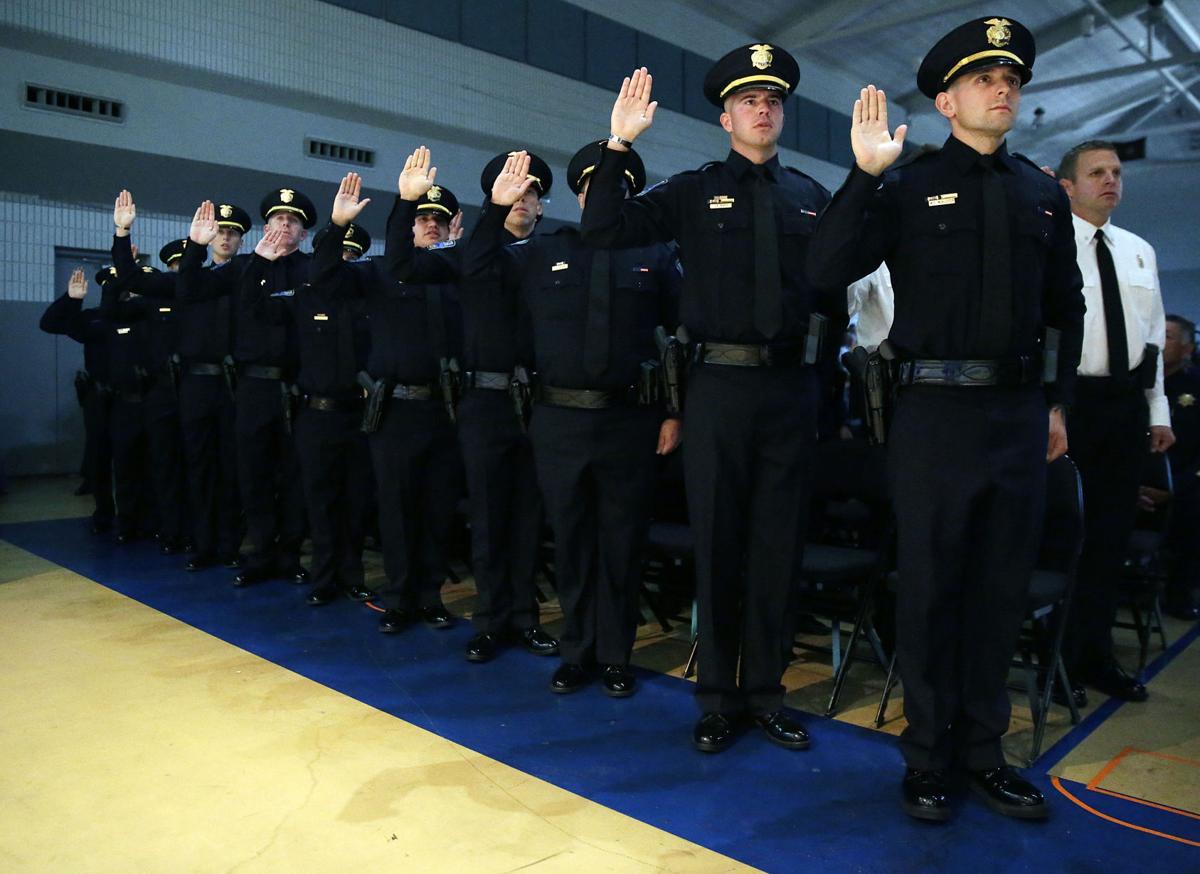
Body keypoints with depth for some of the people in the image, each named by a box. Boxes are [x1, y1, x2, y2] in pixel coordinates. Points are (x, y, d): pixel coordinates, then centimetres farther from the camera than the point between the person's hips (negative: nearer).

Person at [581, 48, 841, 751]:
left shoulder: (812, 197, 11)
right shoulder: (694, 192, 5)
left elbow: (833, 288, 15)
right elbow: (604, 231, -4)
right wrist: (619, 146, -11)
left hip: (794, 385, 2)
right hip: (720, 384, -2)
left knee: (779, 543, 8)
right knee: (717, 541, 5)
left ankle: (766, 692, 24)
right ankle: (719, 695, 20)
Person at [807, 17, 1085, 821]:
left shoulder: (1044, 195, 12)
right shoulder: (909, 186, 0)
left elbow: (1067, 308, 16)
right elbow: (828, 269, -11)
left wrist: (1059, 402, 10)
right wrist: (864, 174, -18)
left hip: (1021, 412, 4)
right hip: (936, 408, -4)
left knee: (1002, 587, 11)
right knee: (931, 587, 5)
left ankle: (983, 748, 27)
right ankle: (929, 755, 21)